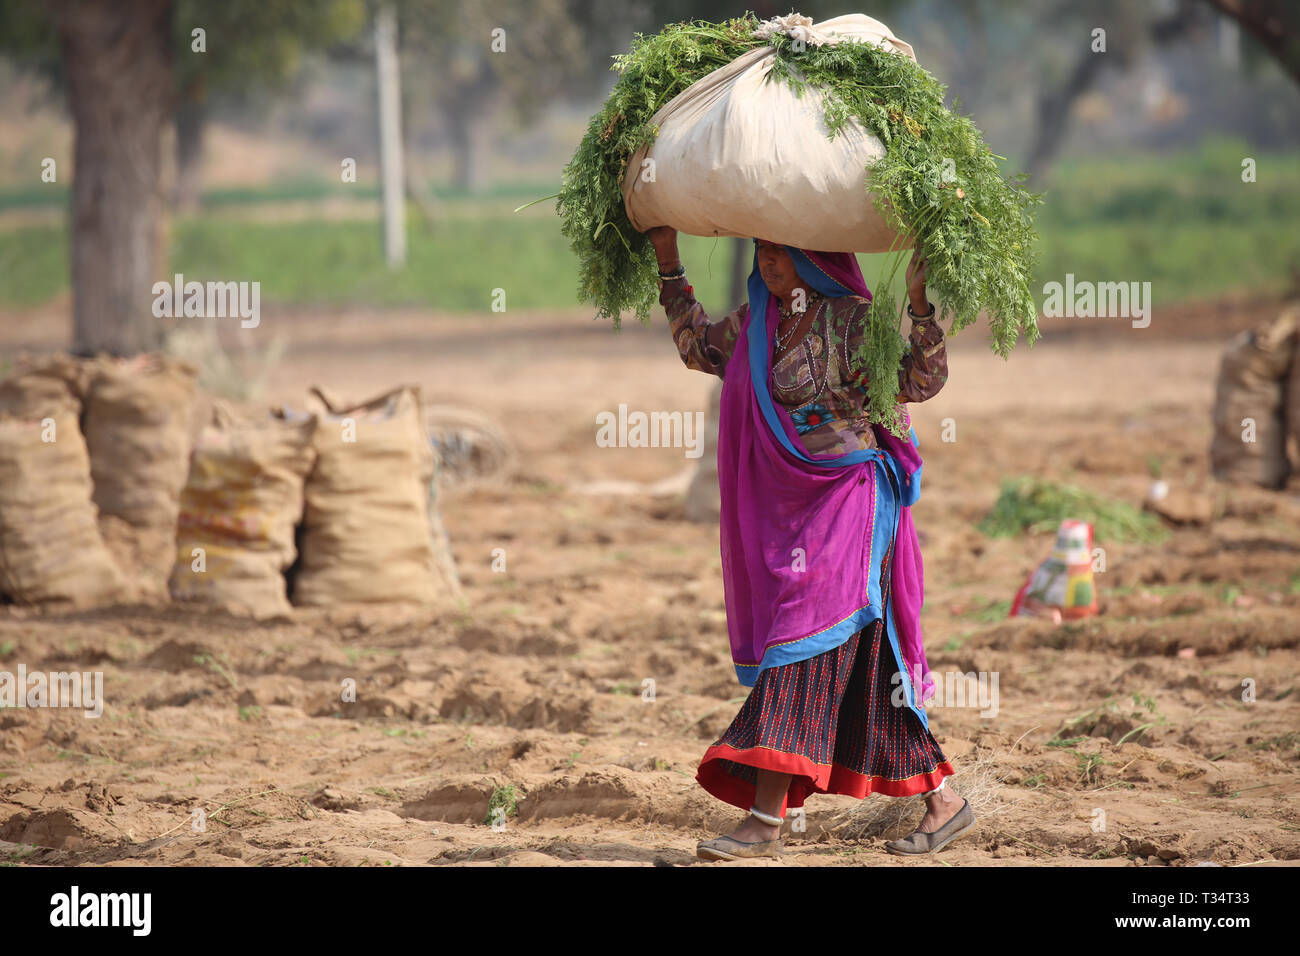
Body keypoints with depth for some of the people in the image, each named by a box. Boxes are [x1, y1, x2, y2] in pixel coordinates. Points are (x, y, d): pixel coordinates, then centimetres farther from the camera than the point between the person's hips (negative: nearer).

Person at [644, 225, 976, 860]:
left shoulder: (851, 323, -10)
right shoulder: (756, 324, 13)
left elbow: (922, 380, -18)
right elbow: (697, 345, 30)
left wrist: (919, 302, -29)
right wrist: (668, 262, 29)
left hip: (844, 509, -8)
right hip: (785, 515, 8)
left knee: (800, 647, -14)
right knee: (859, 666, 8)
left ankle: (766, 820, -17)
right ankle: (941, 800, 14)